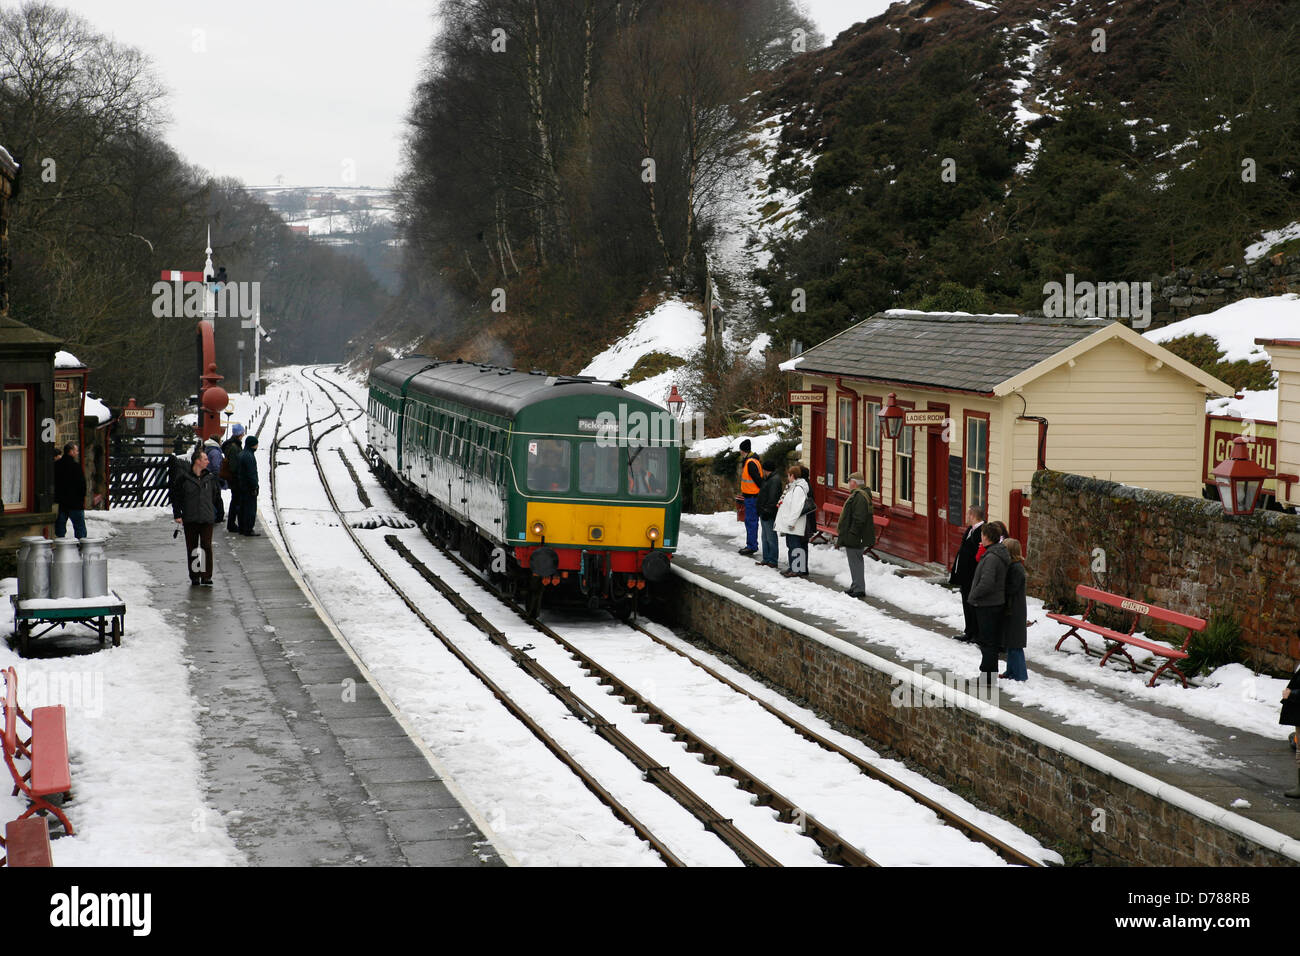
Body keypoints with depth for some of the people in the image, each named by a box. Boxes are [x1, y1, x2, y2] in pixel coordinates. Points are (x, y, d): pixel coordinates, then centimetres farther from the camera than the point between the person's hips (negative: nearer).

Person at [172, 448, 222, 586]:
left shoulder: (210, 478, 5)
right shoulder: (183, 477, -3)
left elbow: (217, 496, 17)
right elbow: (175, 496, 4)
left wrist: (214, 512, 14)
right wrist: (177, 514, -1)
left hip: (207, 518, 1)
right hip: (189, 519, -1)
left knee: (207, 547, -6)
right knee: (192, 548, 6)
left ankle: (206, 577, -4)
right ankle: (194, 577, 14)